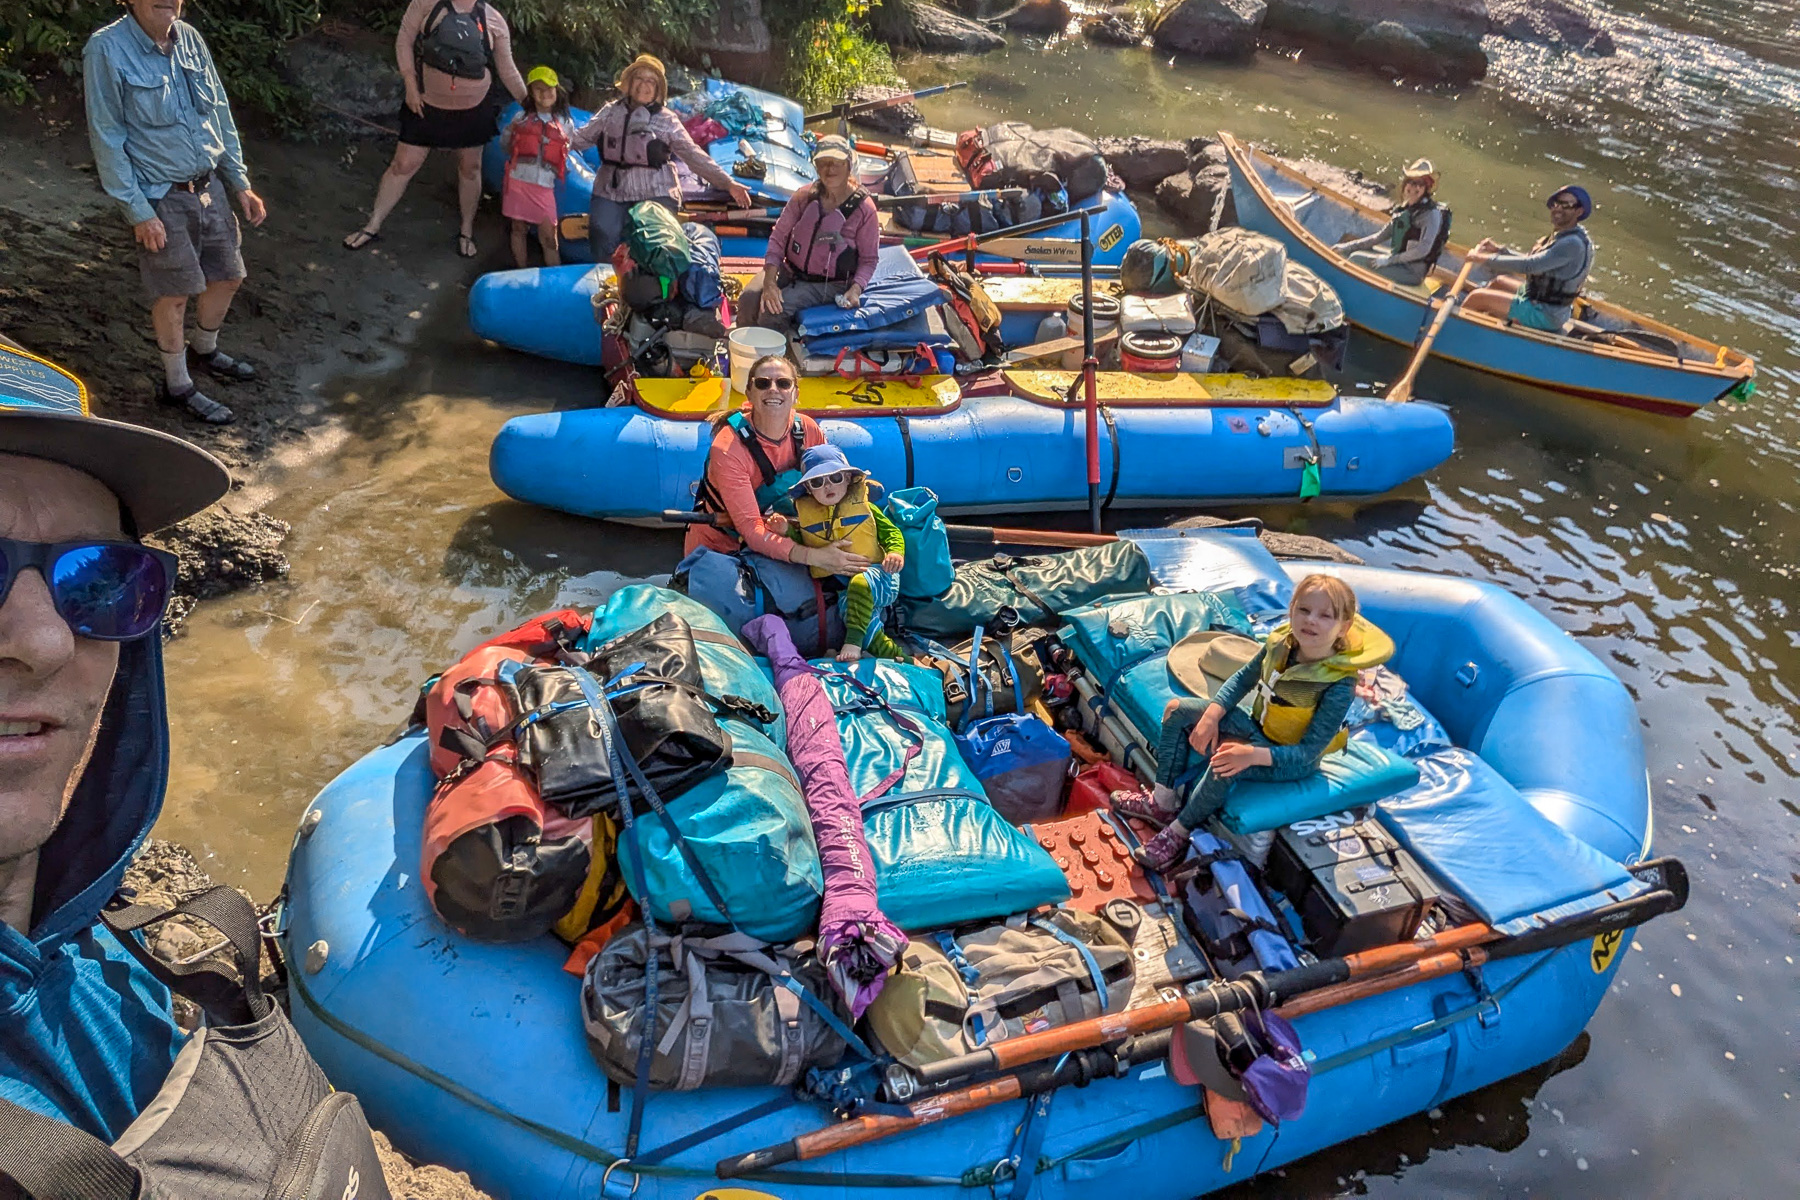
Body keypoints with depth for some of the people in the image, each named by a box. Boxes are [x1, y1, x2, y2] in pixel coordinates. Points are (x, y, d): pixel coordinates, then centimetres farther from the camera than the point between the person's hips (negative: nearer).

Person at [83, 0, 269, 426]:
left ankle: (204, 351, 44)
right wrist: (138, 211, -17)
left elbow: (220, 114, 10)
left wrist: (241, 183, 9)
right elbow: (106, 139, -15)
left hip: (208, 186, 6)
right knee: (175, 294, 5)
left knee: (227, 276, 17)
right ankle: (178, 385, 25)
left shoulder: (190, 39, 0)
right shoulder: (107, 50, -17)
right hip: (160, 199, -6)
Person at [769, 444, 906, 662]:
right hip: (841, 584, 2)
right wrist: (786, 531, -2)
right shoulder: (806, 513, 10)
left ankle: (853, 643, -34)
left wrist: (895, 552, -12)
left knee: (860, 584, -37)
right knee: (847, 605, -31)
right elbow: (801, 547, 15)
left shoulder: (864, 506, 4)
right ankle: (892, 653, -31)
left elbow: (891, 530, 7)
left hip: (875, 573, -2)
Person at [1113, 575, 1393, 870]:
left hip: (1291, 760, -7)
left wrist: (1253, 755, -40)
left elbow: (1308, 752, -28)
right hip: (1258, 727, 7)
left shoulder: (1339, 685, -30)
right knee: (1177, 711, 3)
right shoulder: (1281, 642, -14)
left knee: (1225, 765, -34)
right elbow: (1243, 679, 2)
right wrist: (1211, 716, -12)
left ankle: (1178, 833, -13)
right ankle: (1161, 804, 7)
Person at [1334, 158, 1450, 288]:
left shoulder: (1432, 214, -14)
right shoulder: (1403, 209, 12)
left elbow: (1423, 249, -24)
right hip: (1400, 262, 9)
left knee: (1357, 259, -18)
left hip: (1412, 272, -9)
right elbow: (1380, 236, 16)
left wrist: (1390, 259, -23)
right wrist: (1349, 246, 9)